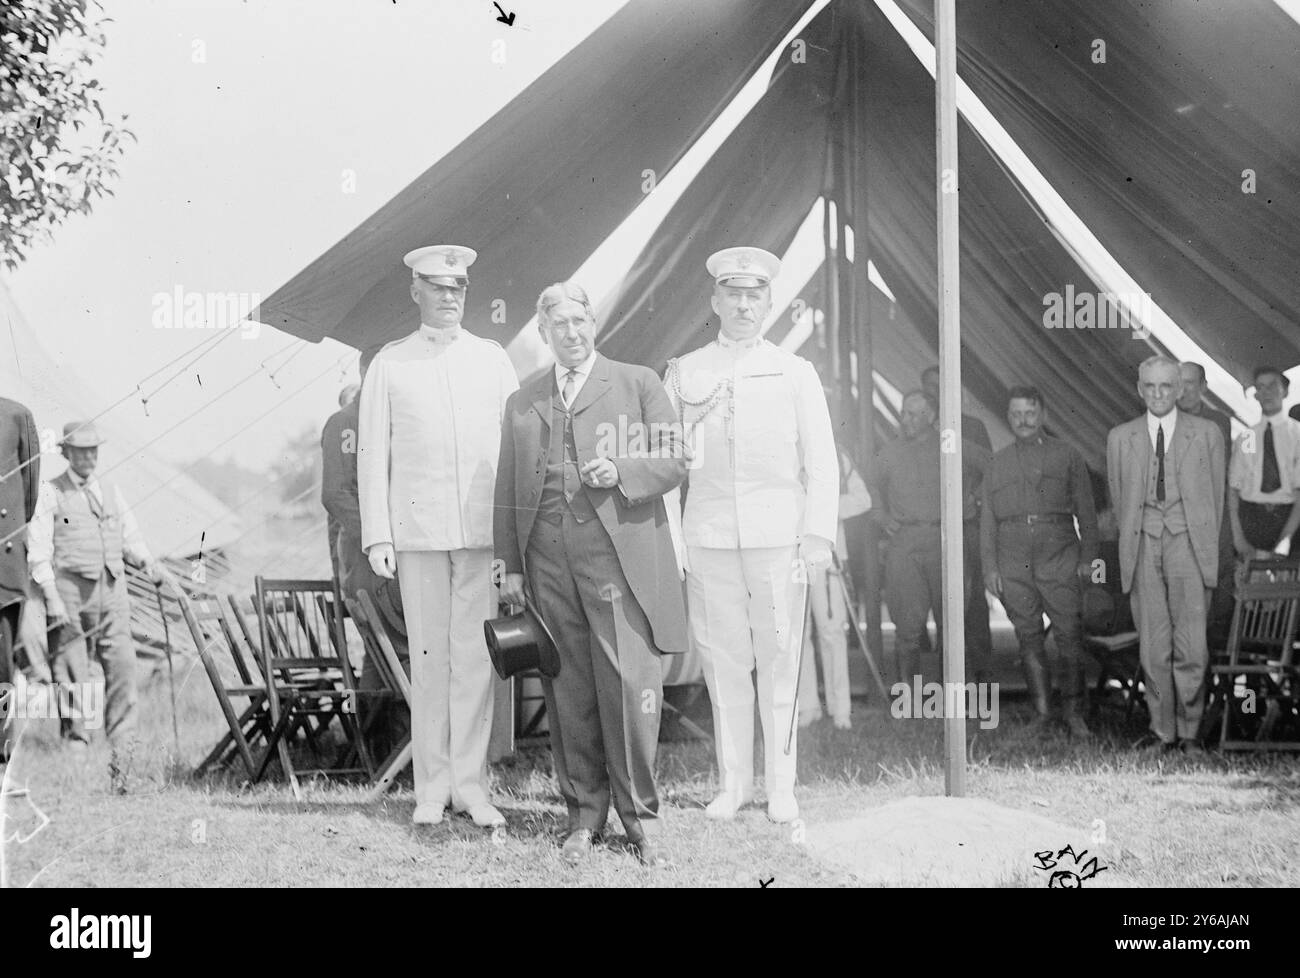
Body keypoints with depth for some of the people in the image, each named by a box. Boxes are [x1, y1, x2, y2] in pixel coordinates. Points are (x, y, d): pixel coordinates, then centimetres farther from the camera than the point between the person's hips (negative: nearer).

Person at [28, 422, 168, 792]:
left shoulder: (111, 492, 19)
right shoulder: (51, 493, 5)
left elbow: (130, 538, 20)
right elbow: (38, 549, -2)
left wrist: (148, 562, -2)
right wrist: (52, 597, -12)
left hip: (112, 592, 4)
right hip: (70, 592, -3)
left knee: (122, 667, -7)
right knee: (73, 679, -4)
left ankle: (121, 759, -6)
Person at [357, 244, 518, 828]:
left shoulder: (492, 359, 11)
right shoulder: (389, 364, 8)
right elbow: (372, 454, 6)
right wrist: (376, 536, -2)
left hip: (484, 530, 1)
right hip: (418, 530, -1)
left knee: (476, 657, -1)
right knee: (428, 658, 1)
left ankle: (470, 785, 6)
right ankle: (432, 788, 8)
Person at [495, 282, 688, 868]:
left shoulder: (637, 385, 10)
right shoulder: (523, 405, 19)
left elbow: (673, 463, 6)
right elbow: (509, 491, 18)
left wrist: (621, 472, -12)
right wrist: (510, 566, 10)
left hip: (618, 557, -3)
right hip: (548, 560, 3)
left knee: (629, 684, -8)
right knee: (568, 692, 3)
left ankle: (640, 817, 1)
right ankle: (583, 814, 12)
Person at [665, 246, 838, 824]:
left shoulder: (795, 373, 8)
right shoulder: (684, 373, 10)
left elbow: (821, 463, 7)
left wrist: (818, 534, -4)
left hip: (778, 536, -1)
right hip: (709, 534, 1)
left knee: (780, 662, 0)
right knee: (723, 663, 3)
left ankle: (780, 787, 8)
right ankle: (732, 785, 11)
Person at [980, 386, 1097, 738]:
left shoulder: (1067, 456, 10)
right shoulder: (997, 462, 15)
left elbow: (1086, 511, 9)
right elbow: (987, 518, 14)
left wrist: (1088, 557, 1)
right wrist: (990, 567, 6)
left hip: (1059, 557, -2)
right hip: (1013, 562, 2)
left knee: (1069, 635, -7)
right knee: (1028, 637, 3)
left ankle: (1073, 713, -2)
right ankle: (1041, 712, 9)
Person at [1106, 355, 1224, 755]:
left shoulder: (1207, 433, 7)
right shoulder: (1120, 437, 11)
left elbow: (1216, 495, 11)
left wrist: (1205, 544, 9)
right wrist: (1135, 538, 11)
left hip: (1188, 544, -2)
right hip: (1142, 548, 2)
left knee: (1191, 646, -8)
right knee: (1153, 647, 2)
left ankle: (1189, 730, 2)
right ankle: (1162, 731, 9)